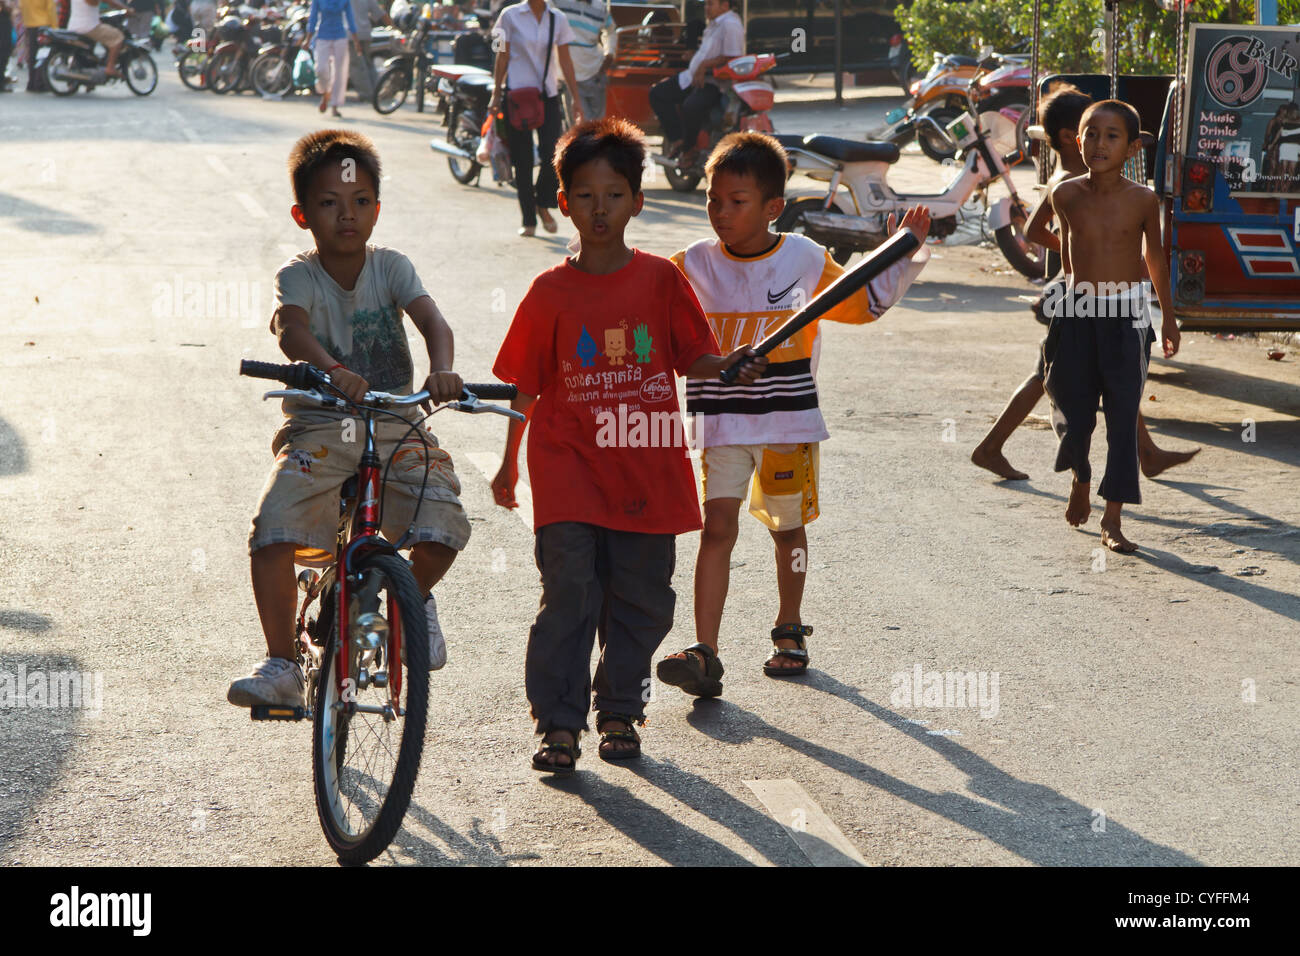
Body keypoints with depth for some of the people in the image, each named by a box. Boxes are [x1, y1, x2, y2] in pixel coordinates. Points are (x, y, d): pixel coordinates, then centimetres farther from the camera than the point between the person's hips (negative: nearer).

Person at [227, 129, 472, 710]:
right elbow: (291, 330, -27)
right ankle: (280, 666, -11)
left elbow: (432, 320, -17)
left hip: (395, 428, 1)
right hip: (318, 429, -1)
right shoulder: (298, 277, -5)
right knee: (272, 531, -24)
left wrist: (441, 369, -40)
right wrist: (332, 369, -49)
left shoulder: (390, 268, 1)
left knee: (441, 525, -22)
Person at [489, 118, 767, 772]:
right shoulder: (551, 292, 1)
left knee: (641, 600, 7)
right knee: (569, 591, -10)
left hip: (647, 469, 2)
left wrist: (730, 366, -14)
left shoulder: (661, 280, 3)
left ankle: (619, 712, 23)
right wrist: (509, 463, 11)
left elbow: (690, 359, 7)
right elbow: (525, 385, 8)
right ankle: (559, 723, -2)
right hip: (569, 467, -2)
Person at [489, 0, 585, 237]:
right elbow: (502, 58, 3)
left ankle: (543, 204, 16)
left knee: (552, 155, -10)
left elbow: (565, 61, 10)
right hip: (517, 91, -2)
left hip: (548, 93, 2)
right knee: (522, 159, 0)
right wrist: (496, 95, 0)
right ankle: (528, 219, 8)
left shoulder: (558, 19, 7)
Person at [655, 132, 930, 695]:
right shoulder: (693, 267, -3)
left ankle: (790, 631, 36)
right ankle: (704, 655, -16)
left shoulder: (805, 260, -1)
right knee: (718, 526, -12)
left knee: (788, 526, 15)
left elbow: (863, 301, 13)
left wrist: (904, 255, 5)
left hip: (789, 419, 1)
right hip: (721, 422, -1)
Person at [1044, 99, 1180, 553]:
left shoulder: (1143, 200, -7)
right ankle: (1080, 481, 39)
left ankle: (1113, 520, 2)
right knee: (1075, 416, 7)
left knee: (1123, 419, -3)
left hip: (1127, 316, -1)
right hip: (1077, 313, 1)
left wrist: (1168, 319, 17)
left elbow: (1155, 257, 8)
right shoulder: (1065, 195, -5)